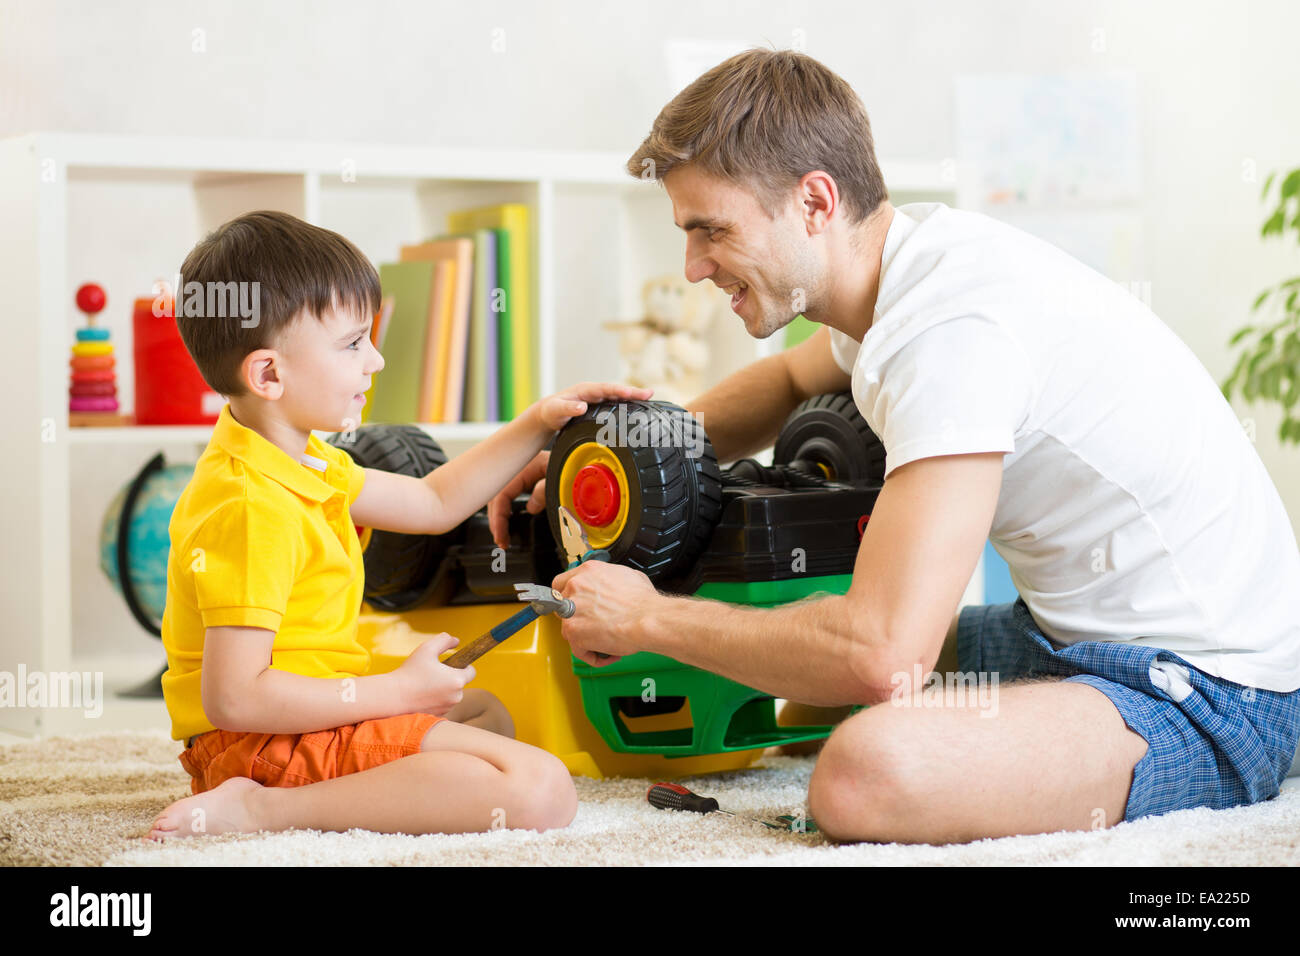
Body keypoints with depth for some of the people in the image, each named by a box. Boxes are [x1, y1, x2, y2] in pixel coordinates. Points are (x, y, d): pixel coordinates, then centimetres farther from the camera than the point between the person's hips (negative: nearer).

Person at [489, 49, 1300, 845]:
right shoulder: (915, 253, 6)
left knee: (868, 772, -35)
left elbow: (880, 654, -30)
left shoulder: (953, 327, -25)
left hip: (1204, 694, -10)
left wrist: (650, 619, -14)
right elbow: (794, 382, 32)